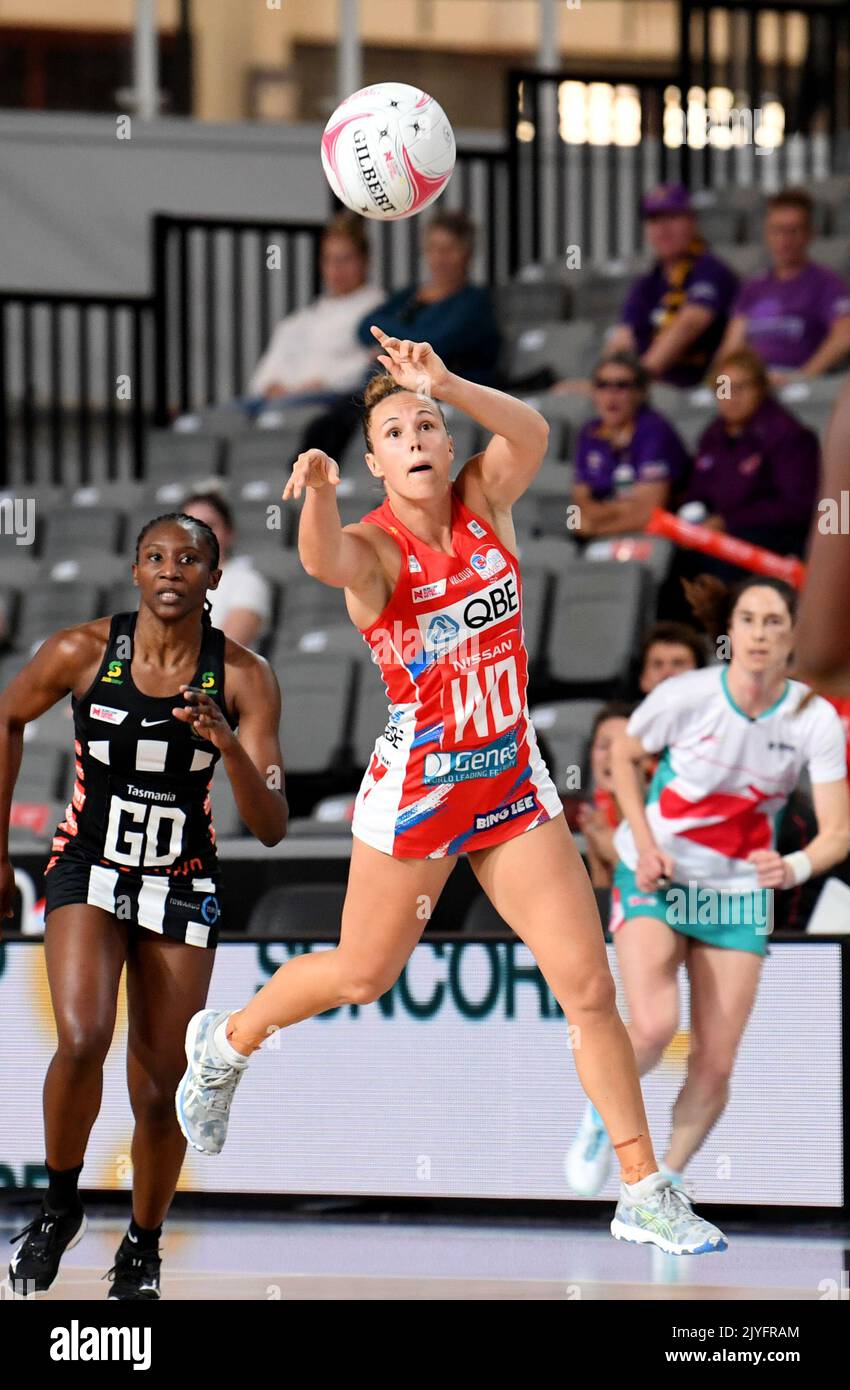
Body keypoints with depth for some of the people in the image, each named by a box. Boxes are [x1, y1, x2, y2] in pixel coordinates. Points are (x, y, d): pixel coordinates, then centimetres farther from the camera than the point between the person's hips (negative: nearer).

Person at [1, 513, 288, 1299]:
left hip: (182, 886, 1)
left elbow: (272, 829, -13)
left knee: (161, 1088, 3)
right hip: (90, 869, -1)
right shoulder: (82, 654, -11)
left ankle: (142, 1254, 26)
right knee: (81, 1041, -25)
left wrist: (228, 745, -31)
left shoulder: (243, 679, -11)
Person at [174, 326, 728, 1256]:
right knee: (362, 975, 14)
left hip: (513, 783, 3)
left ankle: (644, 1196, 5)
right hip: (414, 789, -3)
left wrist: (447, 387, -40)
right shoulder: (373, 545, -13)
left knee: (588, 987, -2)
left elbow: (532, 435, -23)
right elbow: (326, 562, -39)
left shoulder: (484, 503, -3)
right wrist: (317, 491, -60)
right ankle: (224, 1044, 44)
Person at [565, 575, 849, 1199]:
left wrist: (795, 868, -34)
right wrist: (645, 843, -7)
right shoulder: (686, 695, -17)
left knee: (715, 1067, -3)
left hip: (740, 890, 2)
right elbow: (624, 755, 3)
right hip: (656, 875, -2)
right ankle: (602, 1114, 8)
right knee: (653, 1028, -24)